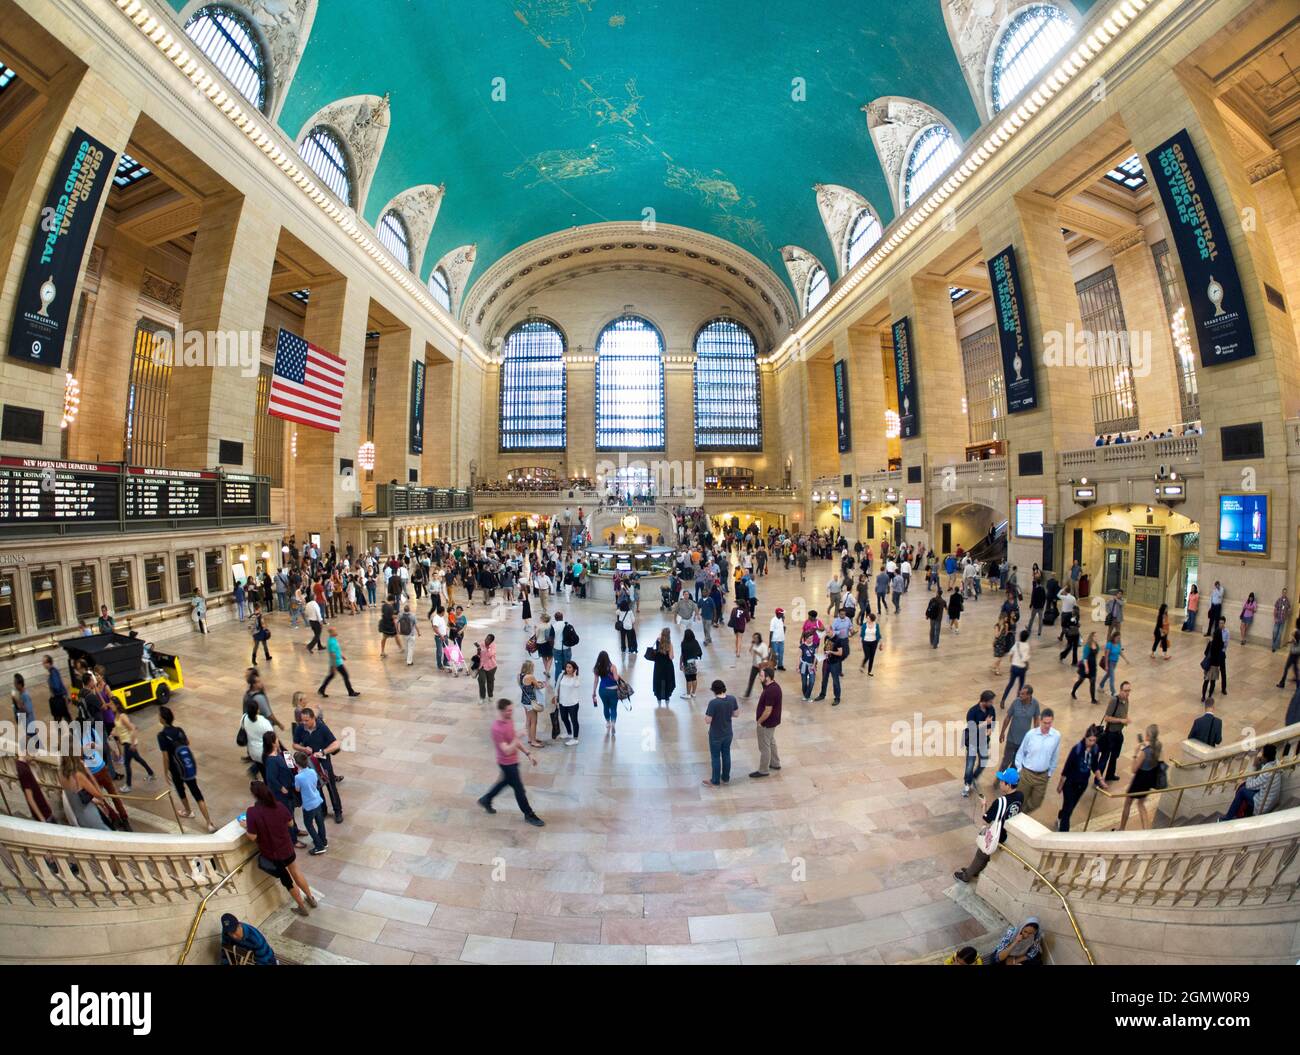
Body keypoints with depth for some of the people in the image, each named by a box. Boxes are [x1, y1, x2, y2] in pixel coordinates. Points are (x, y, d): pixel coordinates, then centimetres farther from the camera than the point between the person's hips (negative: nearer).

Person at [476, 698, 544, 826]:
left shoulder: (509, 720, -5)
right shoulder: (497, 729, -31)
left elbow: (516, 740, 6)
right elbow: (507, 751, -30)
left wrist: (528, 753, 5)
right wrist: (517, 738, -36)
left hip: (512, 761, 8)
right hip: (507, 763, -8)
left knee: (506, 781, 28)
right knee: (519, 788, 6)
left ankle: (486, 800, 48)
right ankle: (529, 815, 24)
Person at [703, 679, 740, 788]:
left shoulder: (713, 703, -28)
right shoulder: (732, 699, -12)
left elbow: (707, 721, -23)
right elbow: (736, 714, 2)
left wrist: (706, 714, -3)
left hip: (716, 735, -5)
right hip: (728, 734, 5)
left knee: (715, 757, 12)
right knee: (726, 755, 21)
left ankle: (715, 781, 27)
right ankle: (726, 778, 37)